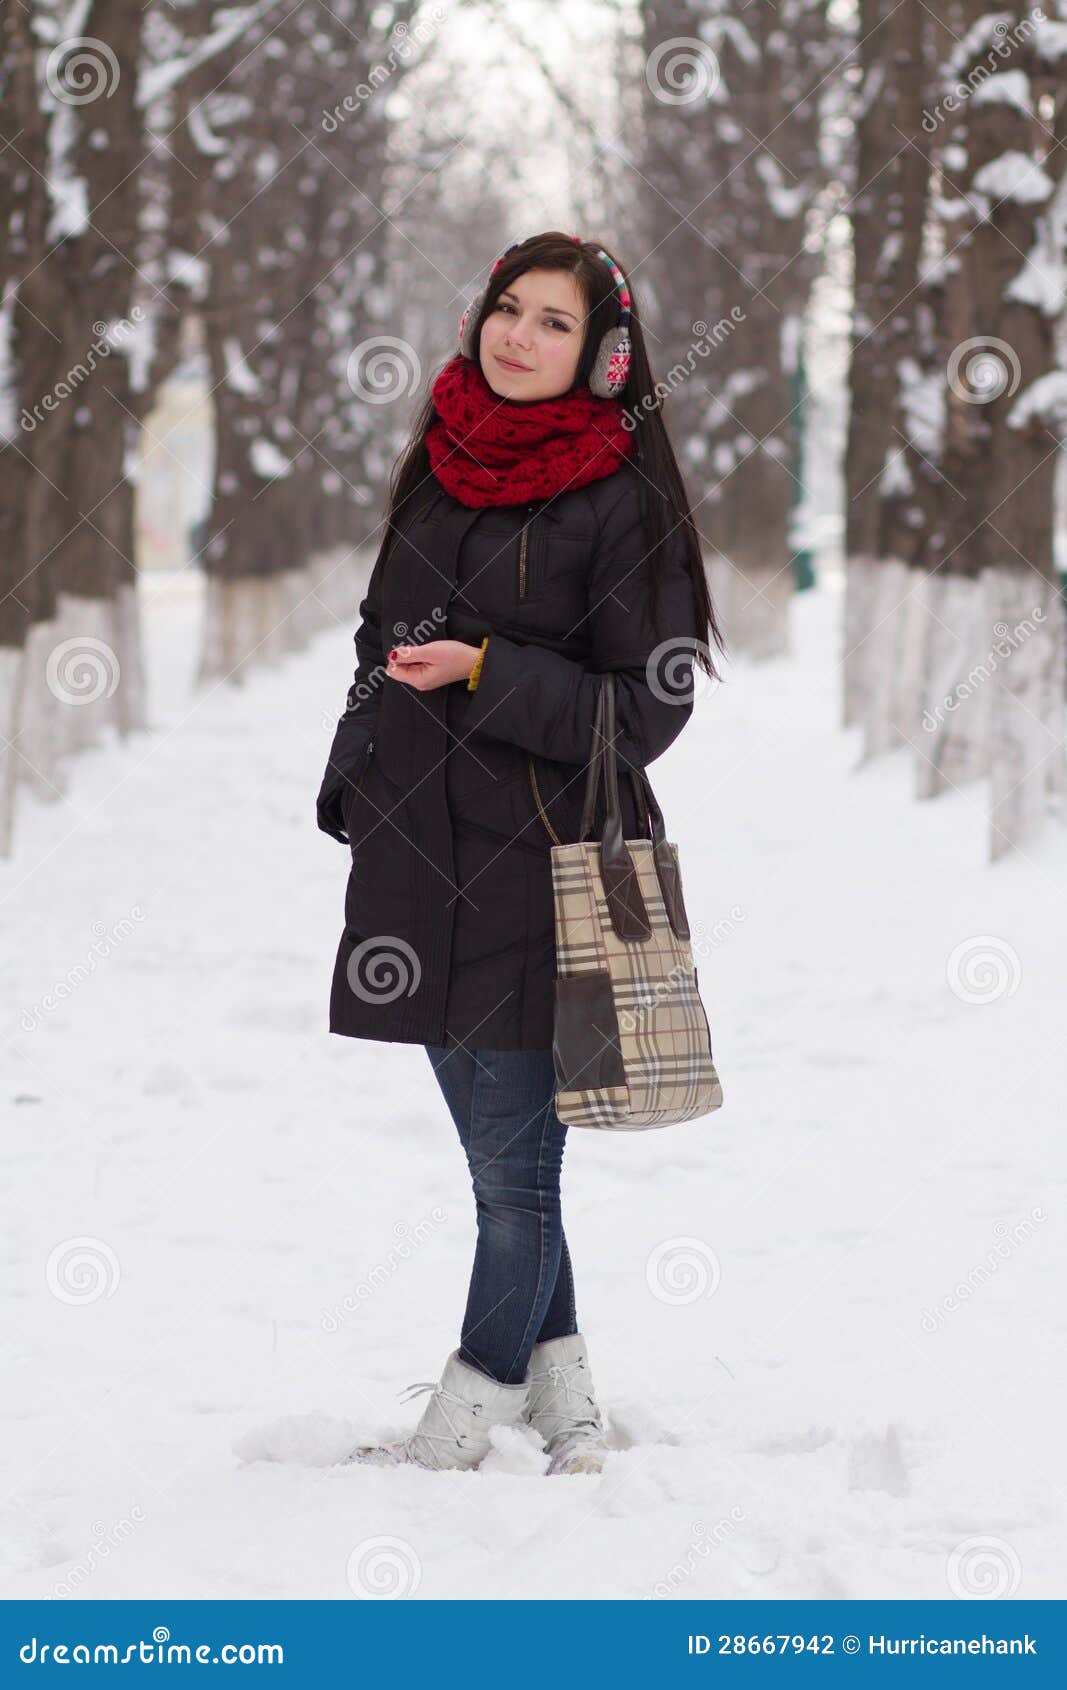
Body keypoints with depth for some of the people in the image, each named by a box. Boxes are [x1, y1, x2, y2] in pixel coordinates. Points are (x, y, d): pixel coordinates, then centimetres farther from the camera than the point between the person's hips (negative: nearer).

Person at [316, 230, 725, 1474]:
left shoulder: (621, 498, -8)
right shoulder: (439, 466, 10)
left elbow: (646, 708, -11)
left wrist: (485, 673, -19)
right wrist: (352, 793, 17)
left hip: (539, 864, -6)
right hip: (420, 858, 6)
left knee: (512, 1159, -1)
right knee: (500, 1149, 12)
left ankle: (467, 1417, 9)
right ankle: (564, 1403, 22)